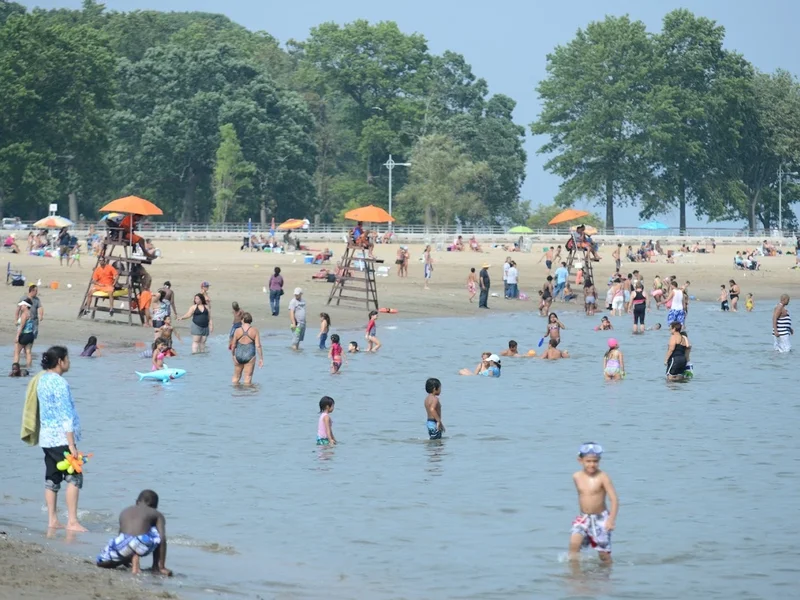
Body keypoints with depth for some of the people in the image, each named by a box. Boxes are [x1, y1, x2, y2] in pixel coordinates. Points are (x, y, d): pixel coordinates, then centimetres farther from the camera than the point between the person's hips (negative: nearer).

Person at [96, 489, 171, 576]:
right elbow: (162, 538, 10)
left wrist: (125, 560, 57)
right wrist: (162, 566, 10)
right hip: (142, 545, -2)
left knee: (101, 562, 33)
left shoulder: (124, 512, 34)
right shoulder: (156, 514, 22)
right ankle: (156, 567, 20)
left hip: (122, 546, 2)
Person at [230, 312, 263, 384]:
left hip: (238, 355, 1)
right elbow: (258, 346, -9)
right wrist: (261, 359, -3)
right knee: (248, 378, 3)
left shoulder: (237, 331, -3)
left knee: (236, 377, 16)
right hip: (249, 356, -1)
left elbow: (233, 346, 2)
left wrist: (233, 355, 20)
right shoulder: (254, 331, -6)